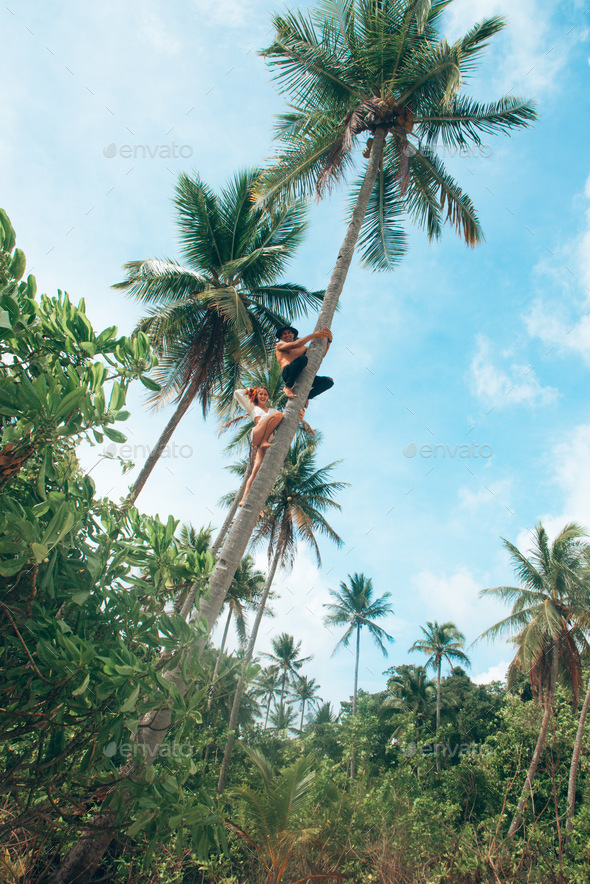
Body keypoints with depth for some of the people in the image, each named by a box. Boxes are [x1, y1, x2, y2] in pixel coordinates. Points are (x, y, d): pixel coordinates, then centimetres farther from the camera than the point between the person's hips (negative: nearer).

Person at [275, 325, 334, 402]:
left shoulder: (303, 348, 33)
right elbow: (296, 344, -2)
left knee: (329, 381, -5)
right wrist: (314, 335, 0)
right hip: (287, 373, -6)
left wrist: (329, 340, 14)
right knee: (302, 358, -36)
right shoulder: (280, 345, 17)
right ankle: (287, 387, -23)